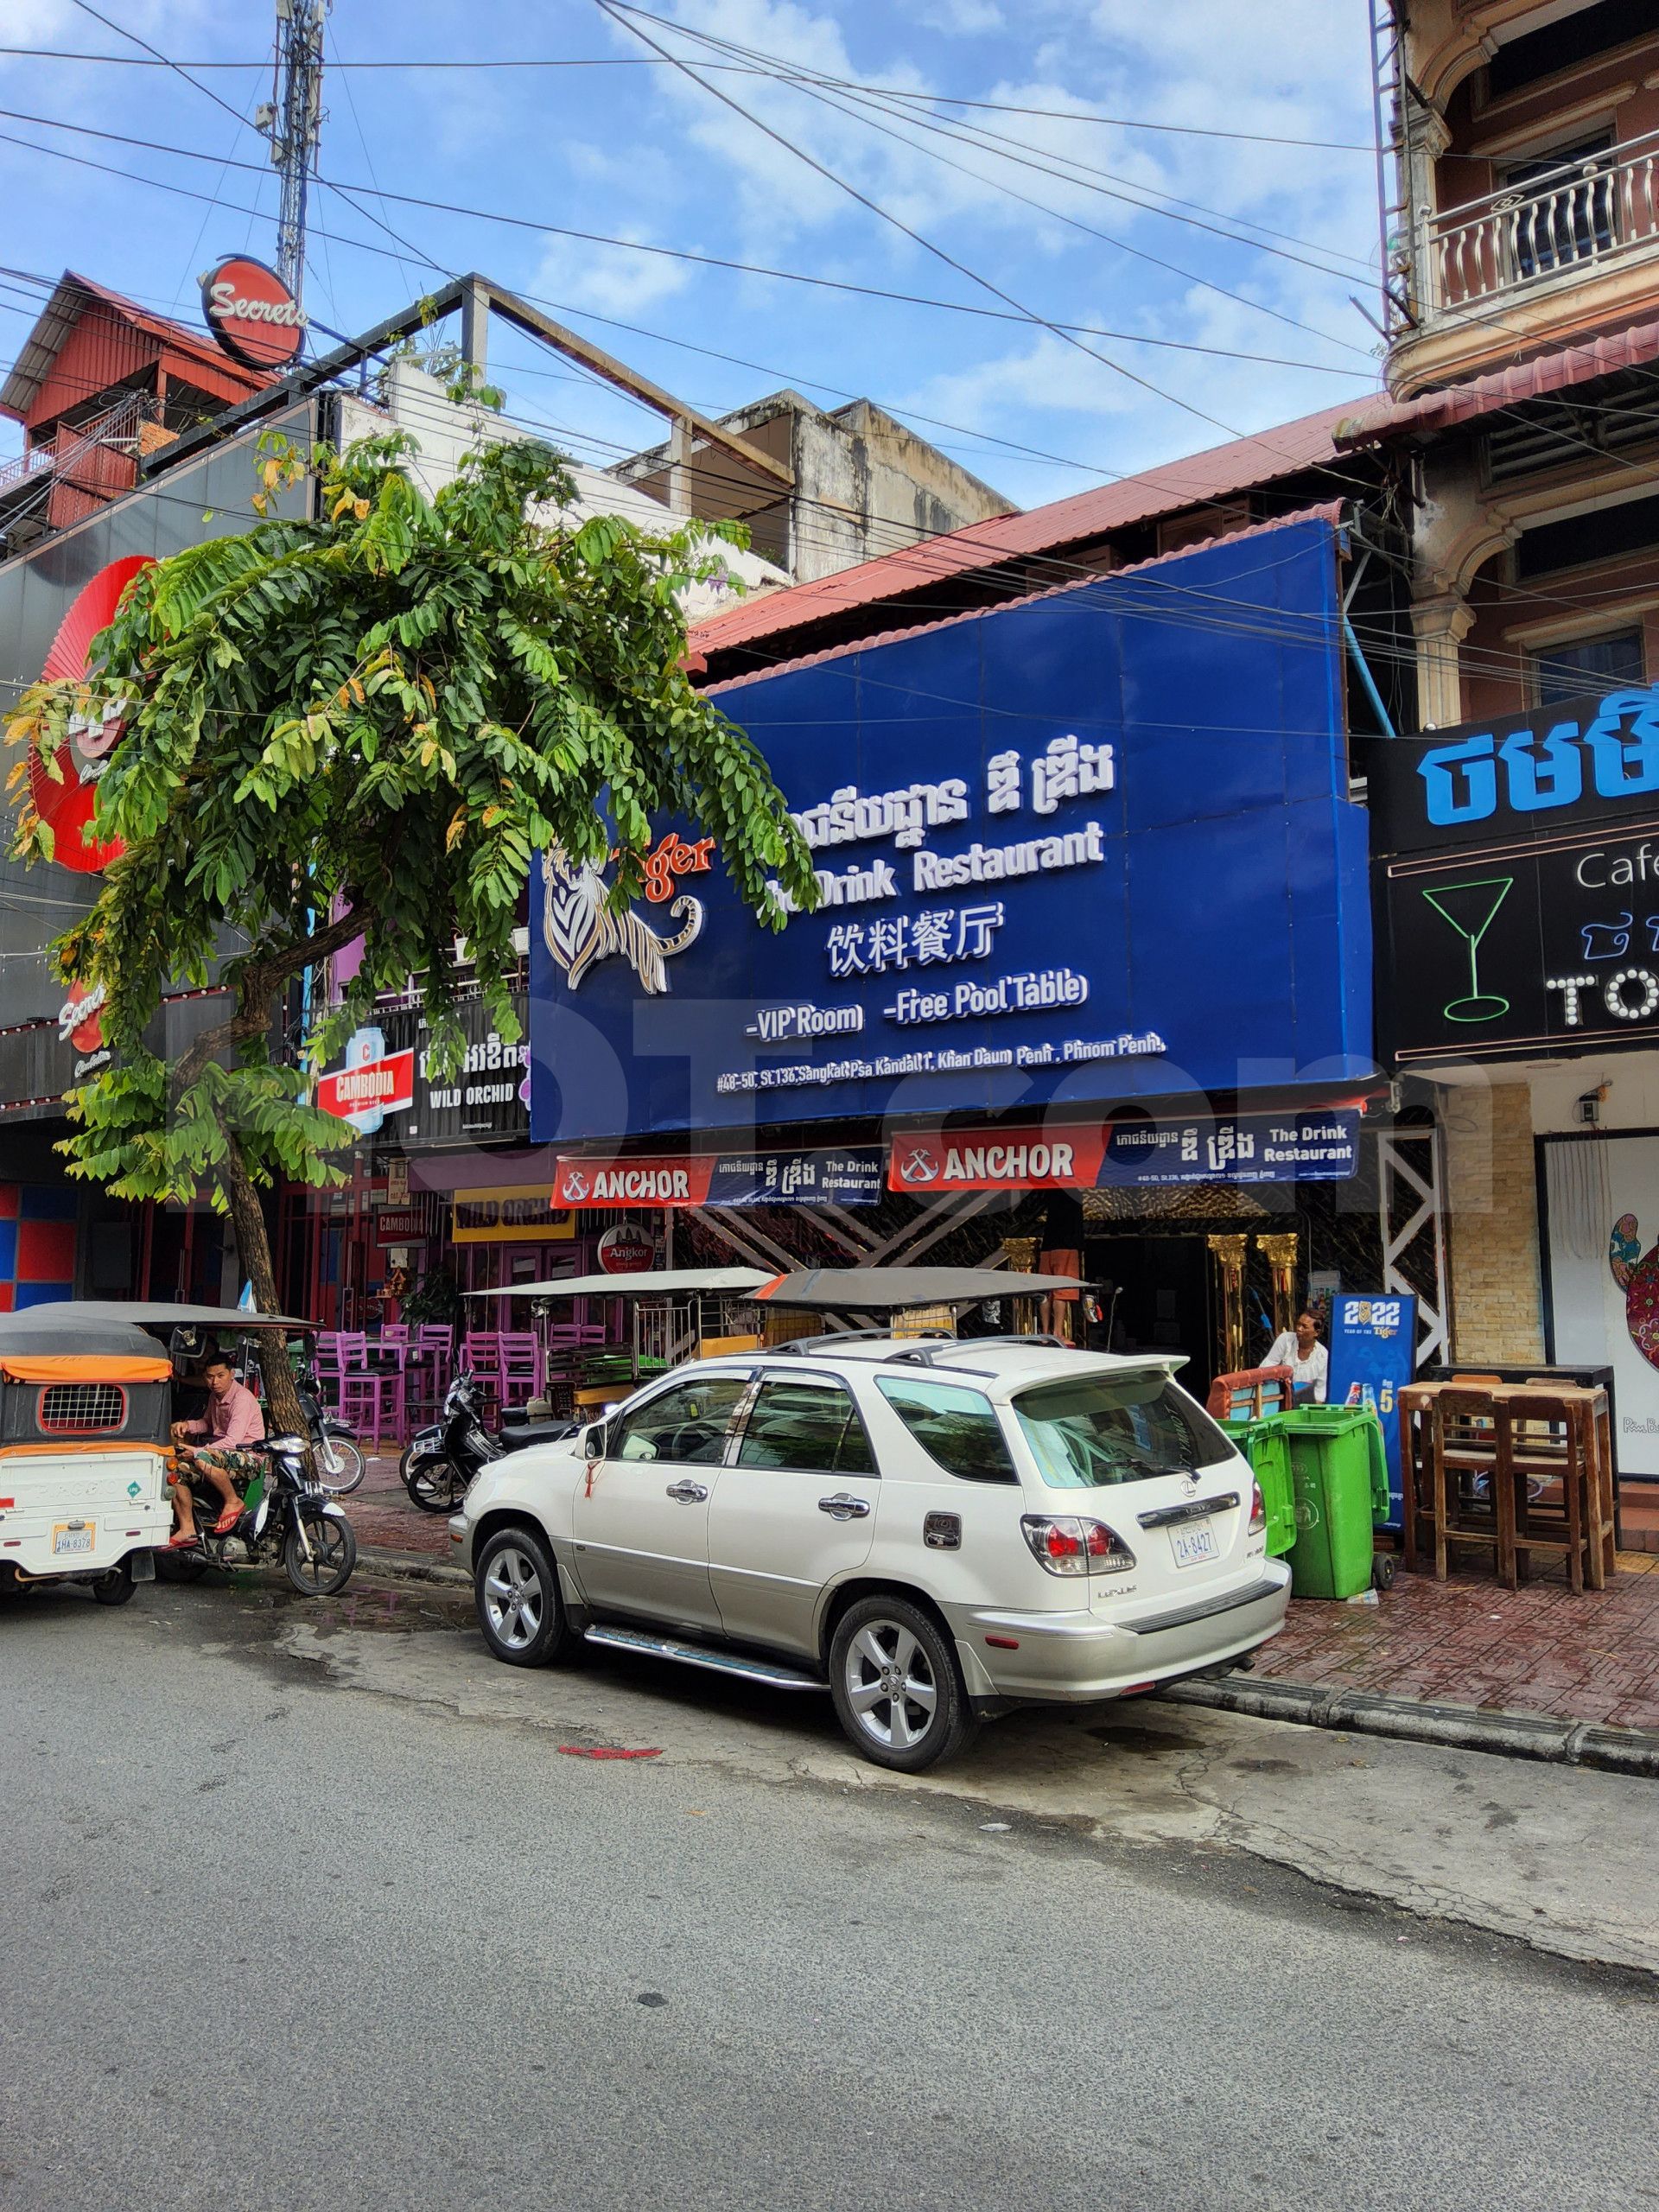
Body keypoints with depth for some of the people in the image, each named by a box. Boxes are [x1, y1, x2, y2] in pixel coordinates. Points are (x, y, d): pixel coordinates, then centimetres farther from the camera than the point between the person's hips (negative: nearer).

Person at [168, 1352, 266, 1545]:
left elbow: (233, 1440, -26)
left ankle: (233, 1502, -14)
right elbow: (208, 1424, 30)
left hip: (250, 1458, -9)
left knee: (202, 1459, -36)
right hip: (222, 1452, 9)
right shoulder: (215, 1396, 12)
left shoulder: (242, 1398, -17)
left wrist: (196, 1452, -23)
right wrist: (187, 1425, 9)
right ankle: (187, 1530, -1)